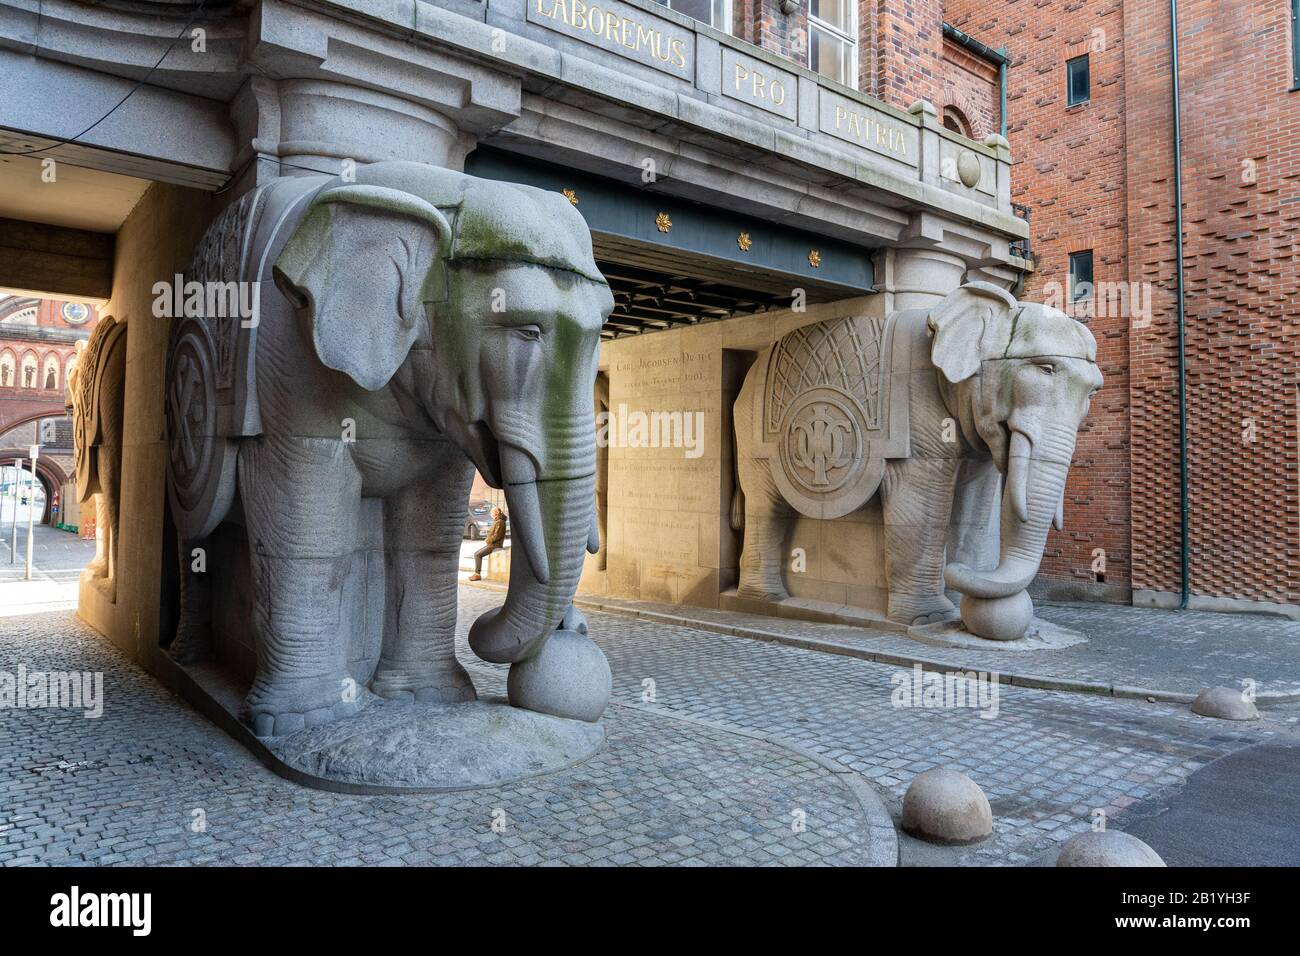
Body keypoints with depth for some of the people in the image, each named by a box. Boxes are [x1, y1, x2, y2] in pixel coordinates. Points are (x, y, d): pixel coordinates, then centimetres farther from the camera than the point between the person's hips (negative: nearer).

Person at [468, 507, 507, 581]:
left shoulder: (500, 522, -16)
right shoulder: (496, 522, 16)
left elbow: (497, 536, -23)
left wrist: (487, 541, -14)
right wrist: (487, 541, 9)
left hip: (495, 546, -10)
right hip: (491, 545, 10)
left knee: (478, 555, -16)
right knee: (476, 554, 6)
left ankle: (478, 574, -13)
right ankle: (476, 573, 6)